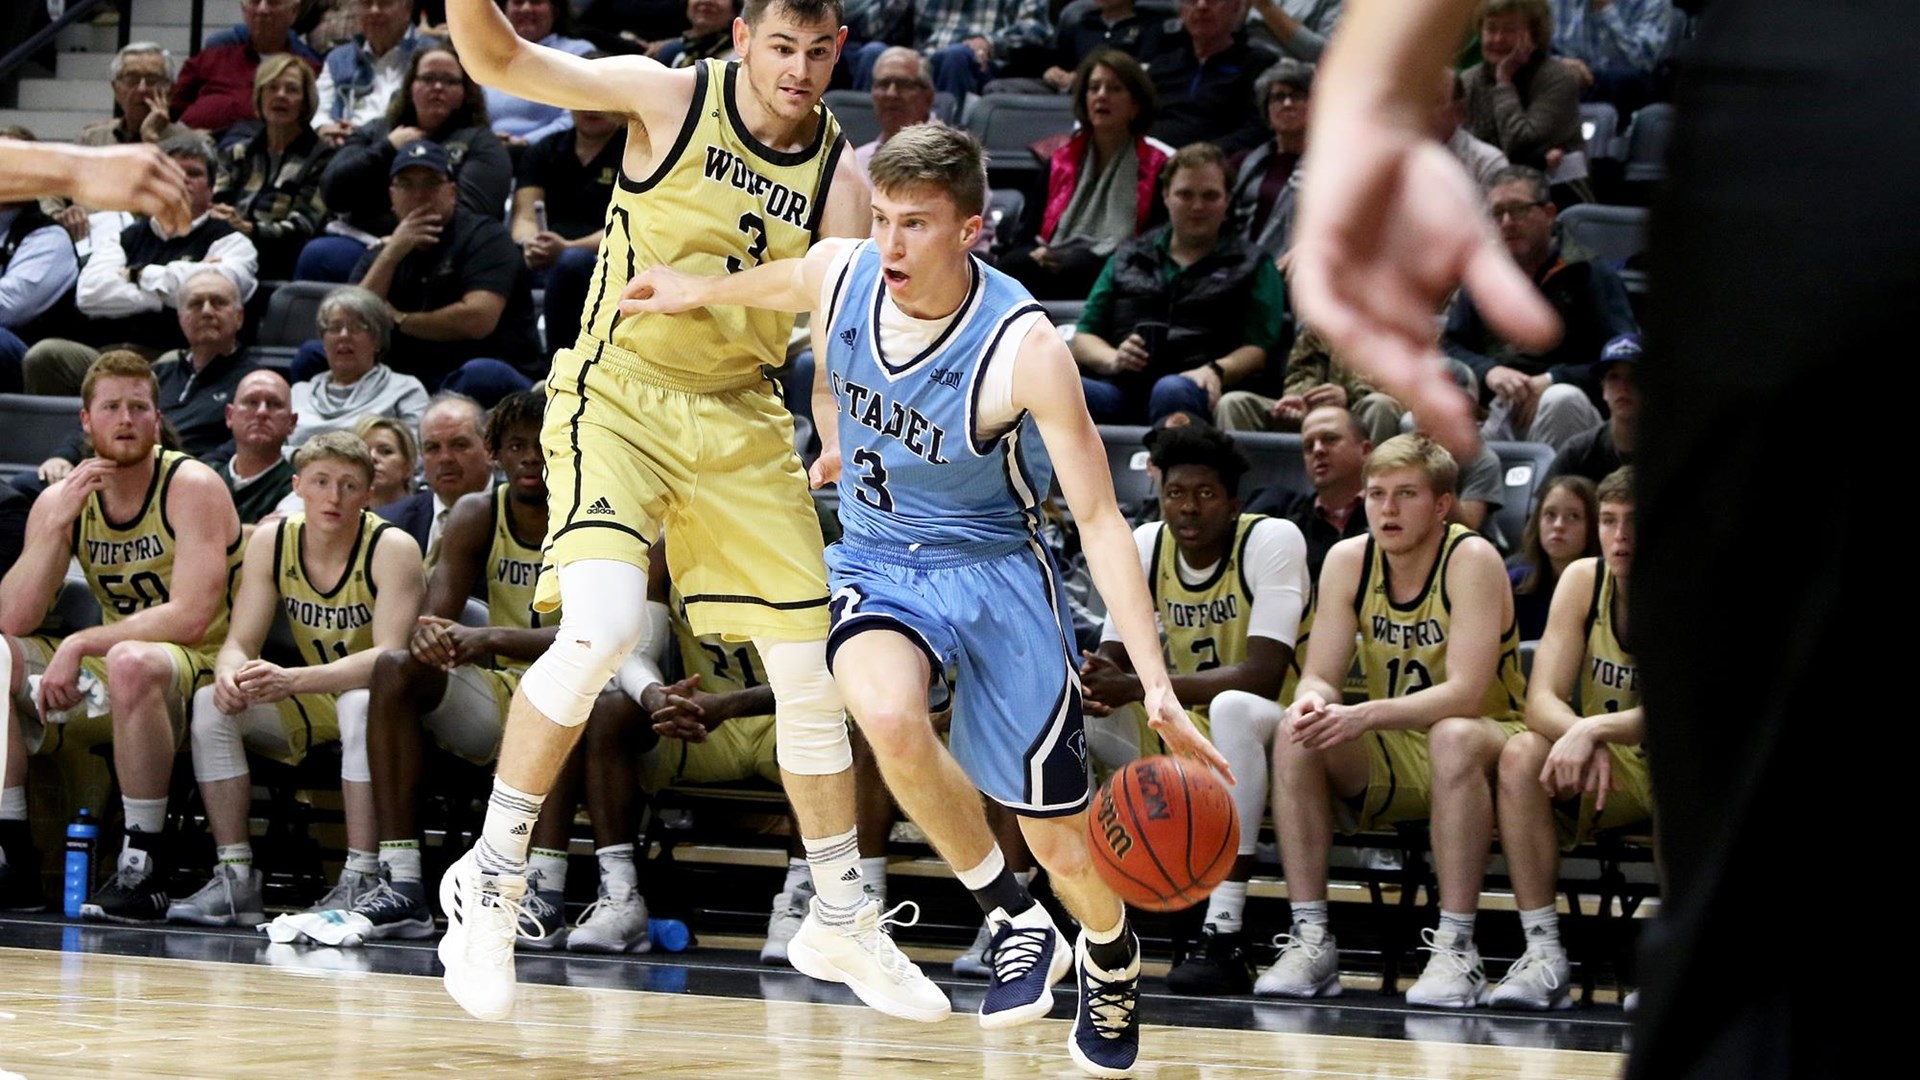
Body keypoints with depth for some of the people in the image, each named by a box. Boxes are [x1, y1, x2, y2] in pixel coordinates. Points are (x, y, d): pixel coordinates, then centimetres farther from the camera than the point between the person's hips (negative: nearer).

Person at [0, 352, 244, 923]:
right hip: (104, 678, 6)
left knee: (130, 662, -38)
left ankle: (144, 869, -32)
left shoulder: (192, 488, -11)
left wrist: (80, 645, -26)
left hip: (200, 672, -6)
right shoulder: (61, 500, 4)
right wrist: (58, 523, -17)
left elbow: (192, 617, -23)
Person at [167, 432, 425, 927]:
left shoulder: (392, 549, -19)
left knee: (361, 704, -37)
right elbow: (240, 641, -5)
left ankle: (360, 880, -34)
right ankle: (234, 877, -17)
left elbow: (390, 657, -30)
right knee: (211, 704, -17)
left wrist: (293, 680, -44)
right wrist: (229, 674, -32)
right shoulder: (271, 541, -4)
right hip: (308, 714, 5)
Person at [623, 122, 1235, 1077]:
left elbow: (1099, 520, -24)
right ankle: (1014, 923, -13)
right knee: (887, 714, -34)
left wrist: (1155, 684, -31)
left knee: (1065, 845, 1)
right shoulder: (836, 274, -14)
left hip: (991, 569, -3)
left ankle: (1110, 961, 40)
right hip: (872, 559, 3)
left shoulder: (1023, 347, -26)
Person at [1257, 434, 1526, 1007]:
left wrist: (1364, 716, -41)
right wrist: (1313, 704, -32)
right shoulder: (1348, 561, -4)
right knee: (1296, 737, -21)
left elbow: (1465, 693, -28)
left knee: (1454, 737, -38)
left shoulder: (1472, 561, -19)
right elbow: (1319, 676, -6)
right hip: (1390, 761, 5)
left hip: (1485, 747, -5)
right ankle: (1310, 939, -20)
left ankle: (1457, 949, -34)